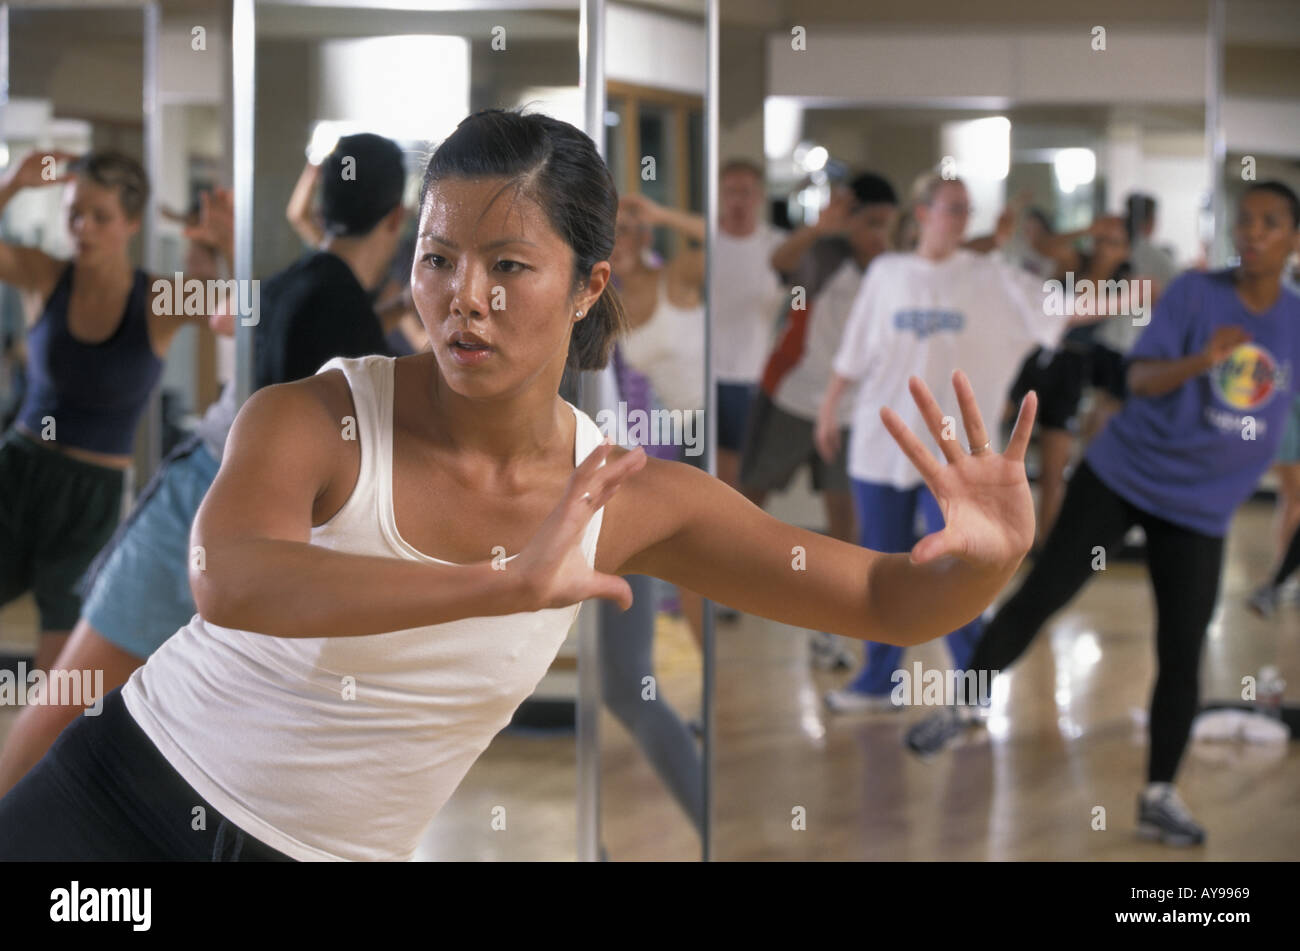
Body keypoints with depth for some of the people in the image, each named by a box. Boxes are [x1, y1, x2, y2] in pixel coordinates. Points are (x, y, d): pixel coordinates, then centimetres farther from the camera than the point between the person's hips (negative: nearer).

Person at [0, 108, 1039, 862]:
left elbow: (893, 605, 0)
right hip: (116, 801, -2)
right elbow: (228, 581, -39)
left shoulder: (632, 503, -6)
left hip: (331, 850, 3)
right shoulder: (312, 421, -16)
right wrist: (504, 584, -50)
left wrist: (991, 558, -24)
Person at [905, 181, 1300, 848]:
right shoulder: (1195, 293, -10)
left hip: (1201, 510, 2)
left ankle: (1159, 796, 10)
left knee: (1182, 655, 0)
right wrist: (1202, 360, -35)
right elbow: (1141, 378, -19)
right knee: (1043, 592, -5)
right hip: (1124, 472, -2)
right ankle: (968, 704, 13)